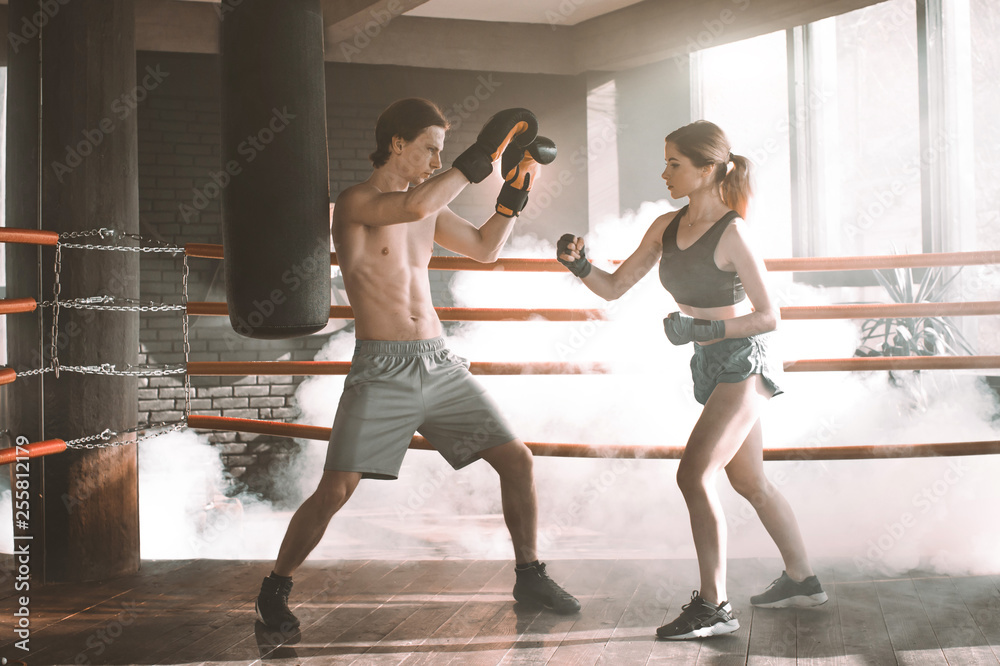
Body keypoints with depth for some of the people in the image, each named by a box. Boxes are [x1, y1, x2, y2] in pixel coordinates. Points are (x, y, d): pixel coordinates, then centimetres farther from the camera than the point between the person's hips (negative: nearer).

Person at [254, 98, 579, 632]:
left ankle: (529, 576, 20)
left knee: (517, 460, 3)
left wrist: (514, 192, 10)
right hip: (382, 370, -6)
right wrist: (482, 154, -22)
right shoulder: (354, 203, -7)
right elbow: (414, 206, -28)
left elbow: (485, 248, 24)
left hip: (439, 364, 7)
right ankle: (275, 589, 11)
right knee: (335, 490, -12)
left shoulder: (428, 206, 14)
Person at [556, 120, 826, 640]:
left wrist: (703, 330, -25)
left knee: (693, 475, -17)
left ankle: (713, 605, -8)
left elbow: (769, 316, -15)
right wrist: (579, 265, -15)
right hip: (710, 366, 9)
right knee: (750, 482, 19)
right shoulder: (666, 228, 2)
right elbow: (613, 288, 3)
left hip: (745, 361, -9)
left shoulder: (732, 233, -19)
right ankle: (801, 580, 35)